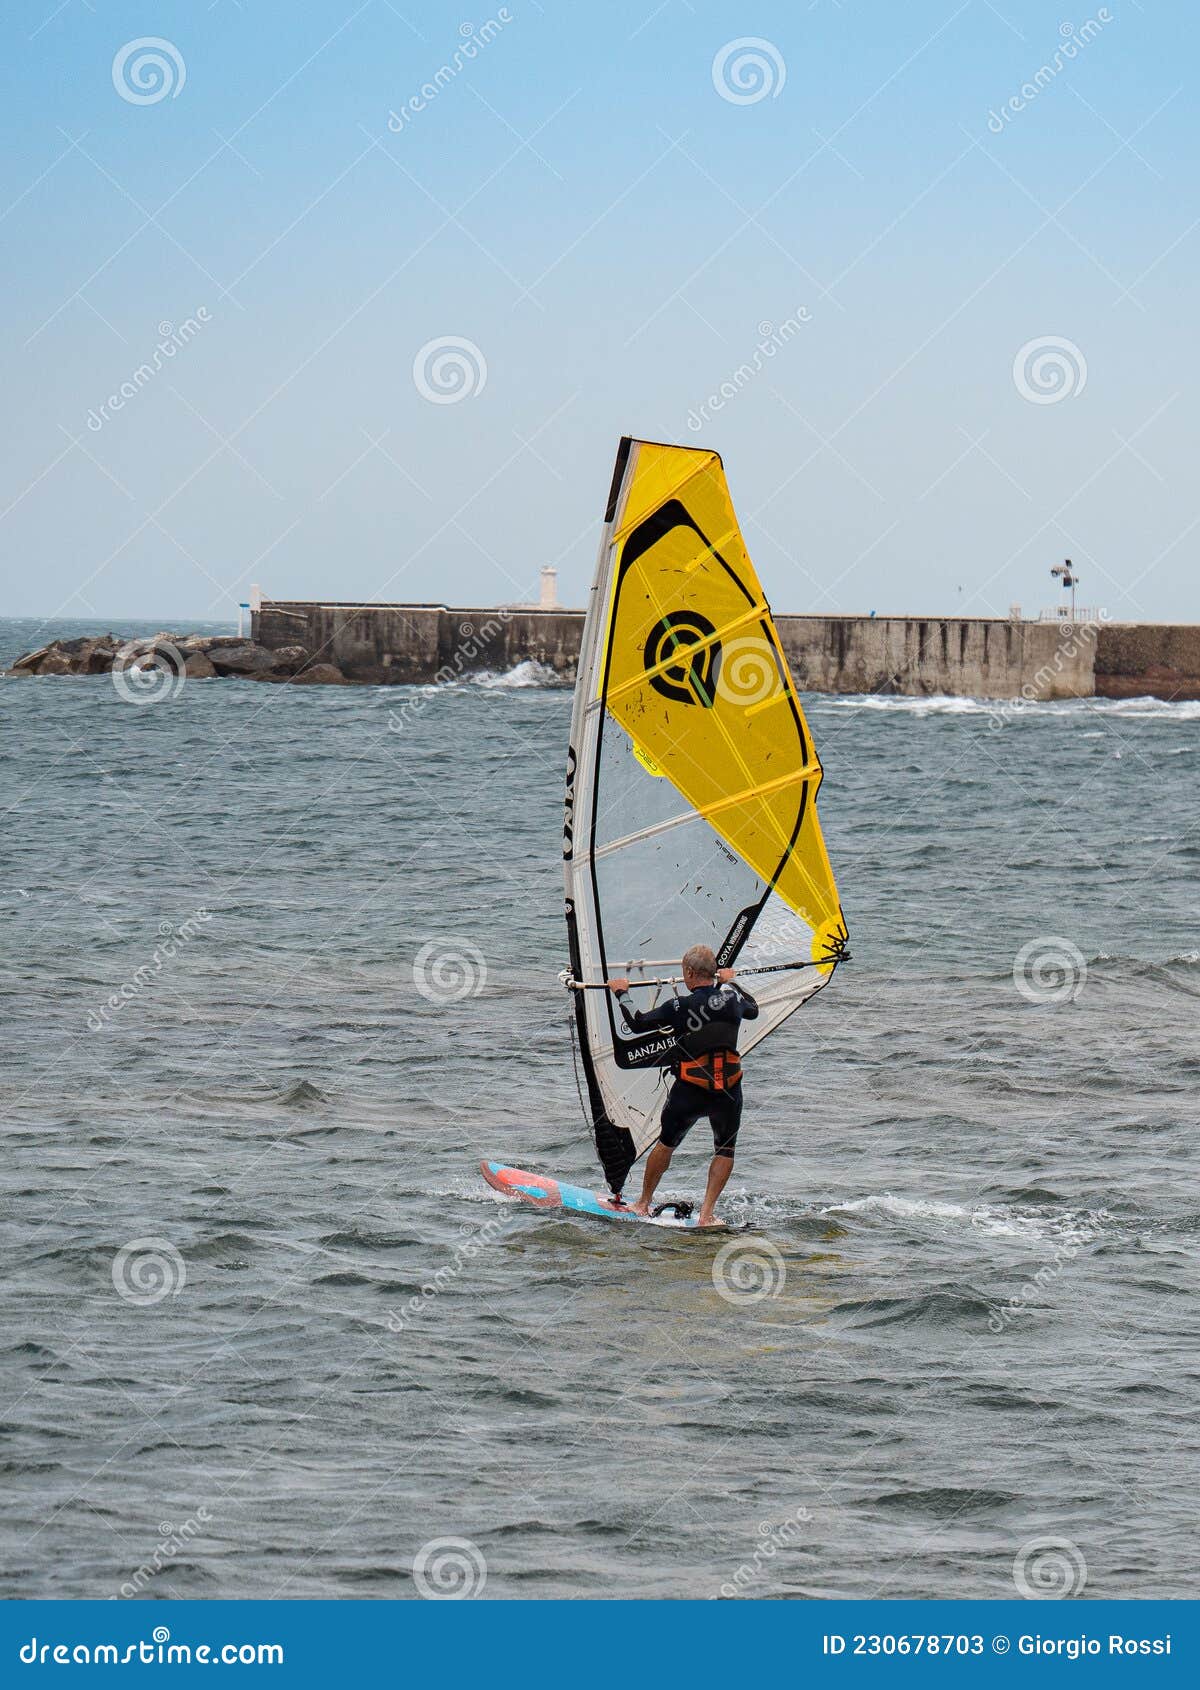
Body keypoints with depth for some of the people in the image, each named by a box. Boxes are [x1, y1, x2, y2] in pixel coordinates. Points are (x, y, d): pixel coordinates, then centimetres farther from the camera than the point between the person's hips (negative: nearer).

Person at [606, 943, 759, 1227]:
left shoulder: (680, 1008, -13)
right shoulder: (732, 997, -3)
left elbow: (638, 1023, -1)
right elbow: (752, 1010, 22)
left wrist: (621, 993, 14)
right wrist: (730, 982, 37)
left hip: (689, 1091, -2)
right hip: (728, 1091, 2)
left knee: (667, 1143, 20)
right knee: (725, 1150, 17)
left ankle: (643, 1204, 31)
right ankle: (706, 1214, 5)